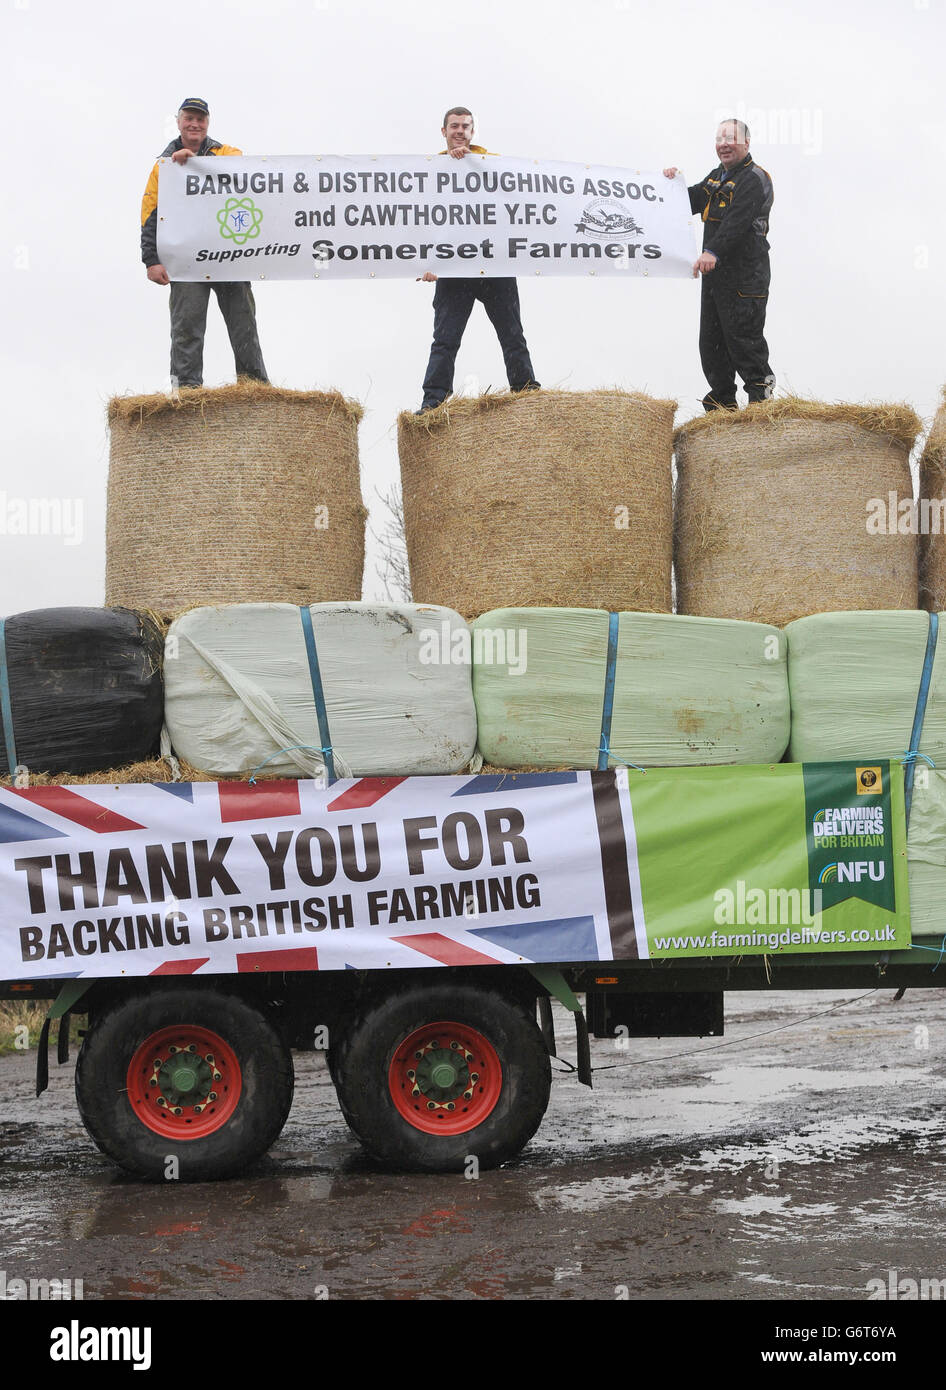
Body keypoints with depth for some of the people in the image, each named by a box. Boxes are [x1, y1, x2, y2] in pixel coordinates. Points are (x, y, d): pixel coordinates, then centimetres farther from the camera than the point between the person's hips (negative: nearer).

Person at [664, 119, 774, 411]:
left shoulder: (754, 179, -11)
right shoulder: (717, 176, 20)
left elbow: (737, 221, -26)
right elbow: (692, 202, 27)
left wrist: (713, 251, -39)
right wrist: (675, 183, 7)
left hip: (745, 276, -9)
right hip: (715, 274, 9)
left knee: (743, 339, -10)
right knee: (710, 340, 11)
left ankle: (760, 394, 0)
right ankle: (722, 400, 19)